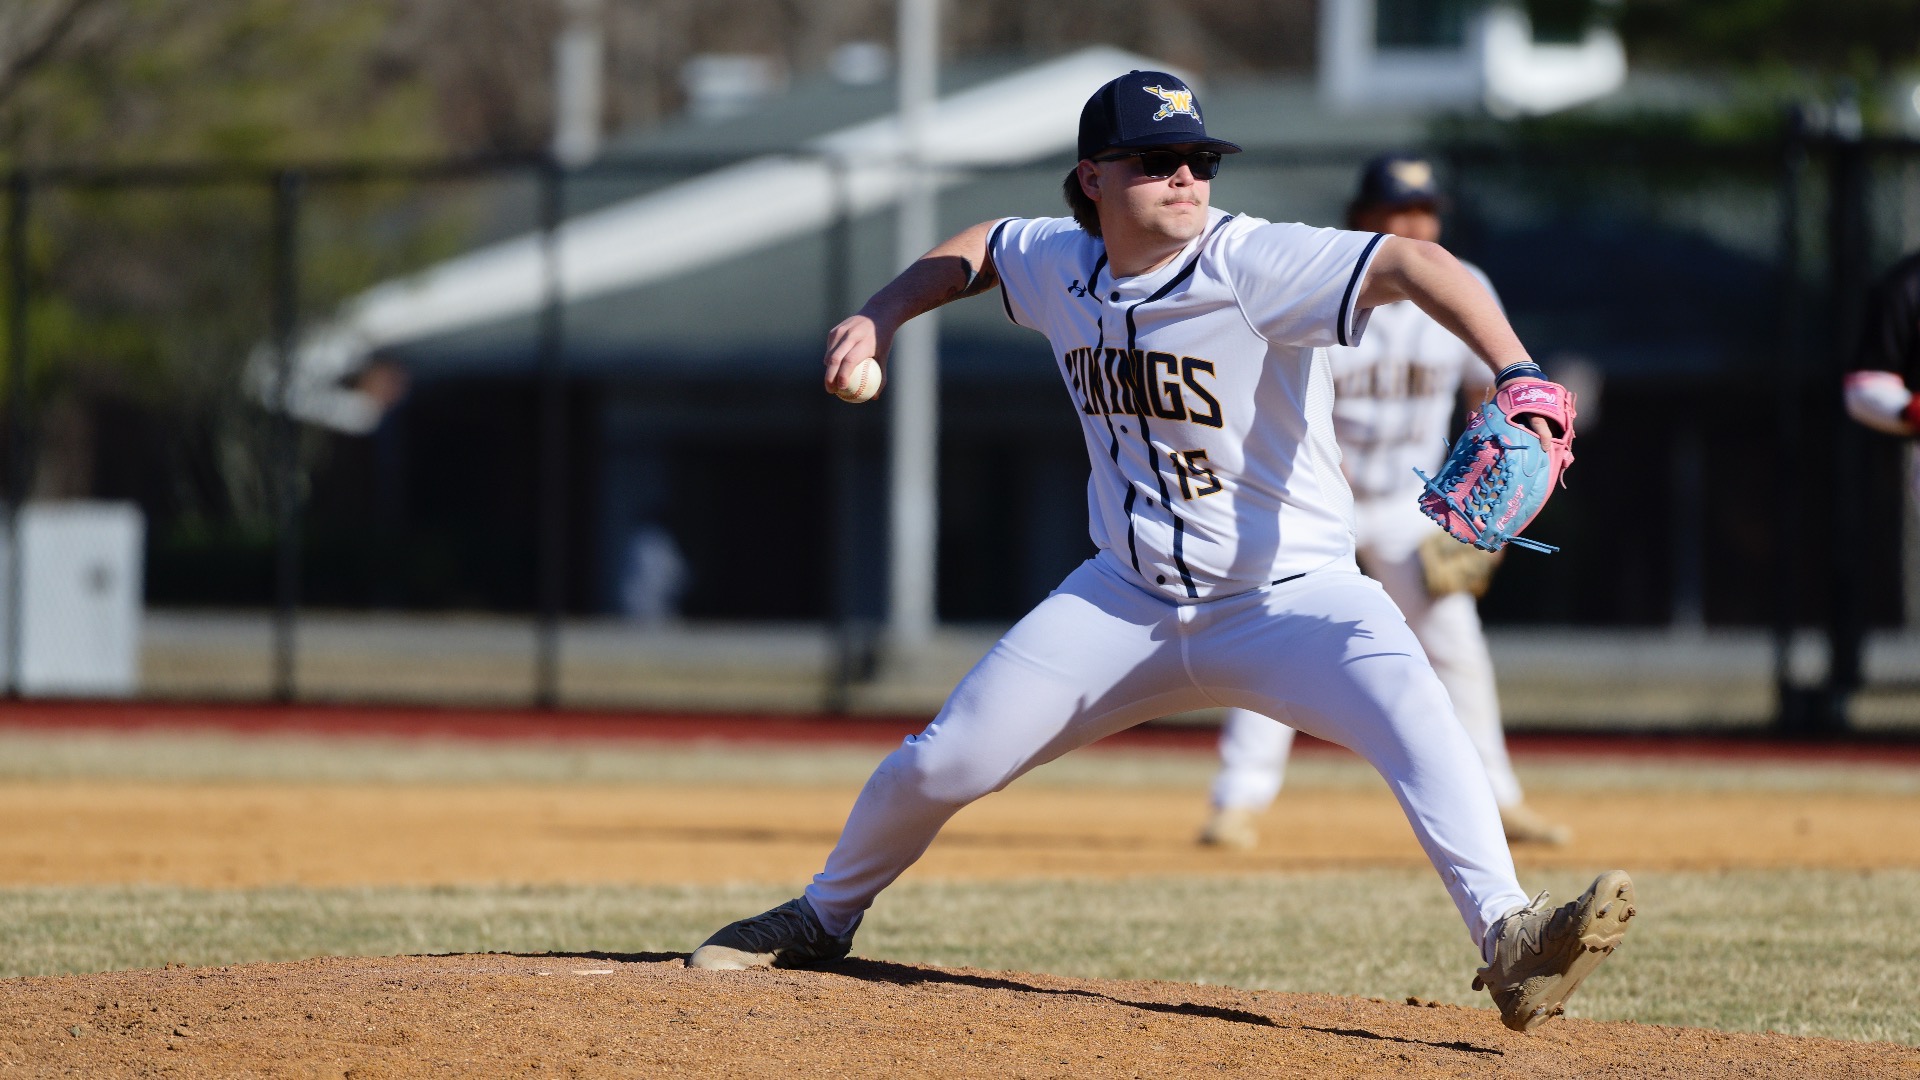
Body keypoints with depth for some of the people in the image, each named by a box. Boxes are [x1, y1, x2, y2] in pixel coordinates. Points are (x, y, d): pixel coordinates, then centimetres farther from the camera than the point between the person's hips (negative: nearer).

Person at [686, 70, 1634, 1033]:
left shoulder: (1253, 265, -22)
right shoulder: (1058, 265, -2)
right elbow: (976, 250, 22)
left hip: (1291, 599, -5)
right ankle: (822, 919, 31)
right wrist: (878, 318, 8)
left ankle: (1507, 946, -40)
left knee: (1410, 710, -34)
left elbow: (1411, 264, -36)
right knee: (941, 763, 4)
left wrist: (1516, 373, -52)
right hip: (1128, 601, 5)